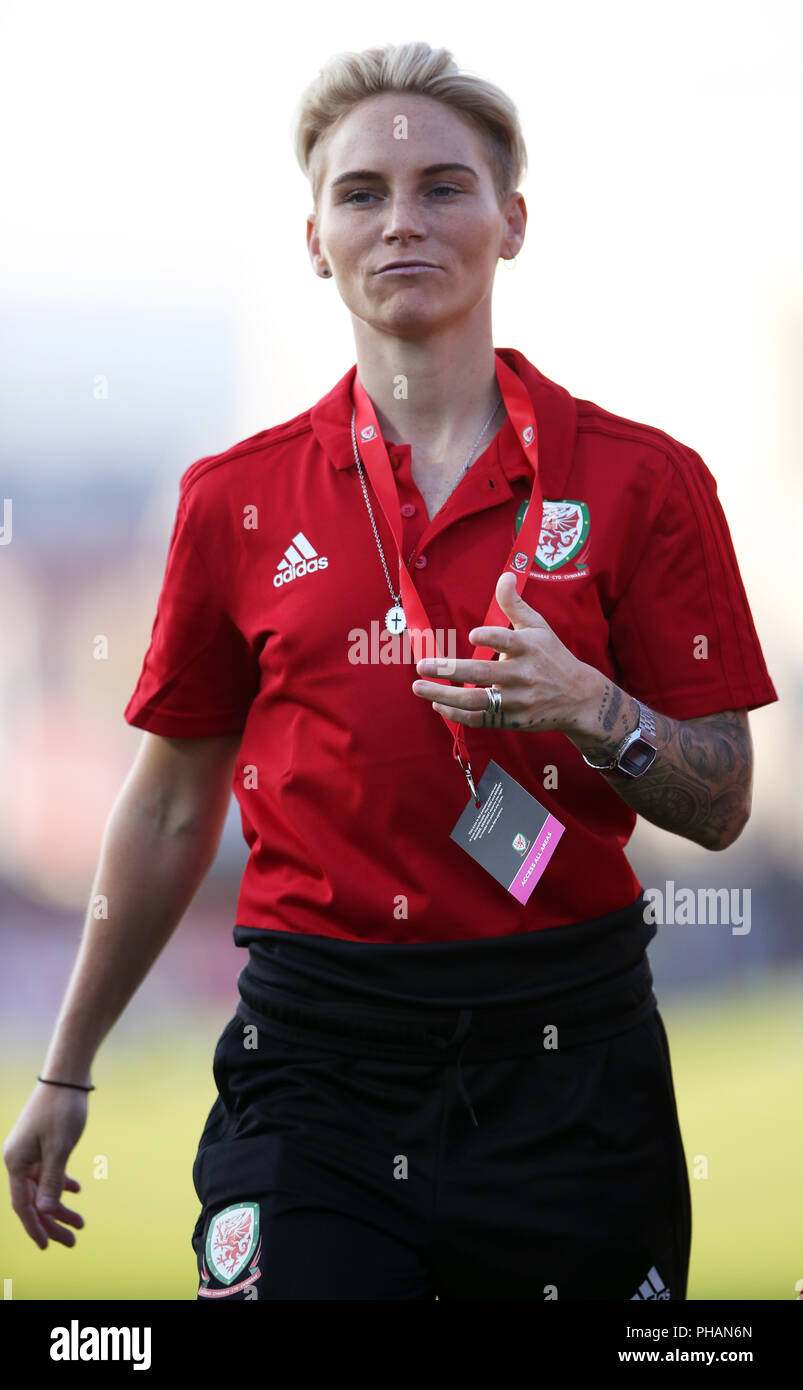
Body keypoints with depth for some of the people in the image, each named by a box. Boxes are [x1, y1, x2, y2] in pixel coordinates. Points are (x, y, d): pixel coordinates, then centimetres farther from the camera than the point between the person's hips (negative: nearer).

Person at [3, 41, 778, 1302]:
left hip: (565, 1056, 0)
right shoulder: (240, 498, 6)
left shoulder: (641, 481, 1)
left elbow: (722, 807, 3)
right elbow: (171, 813, 15)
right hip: (314, 1053, 1)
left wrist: (591, 712, -17)